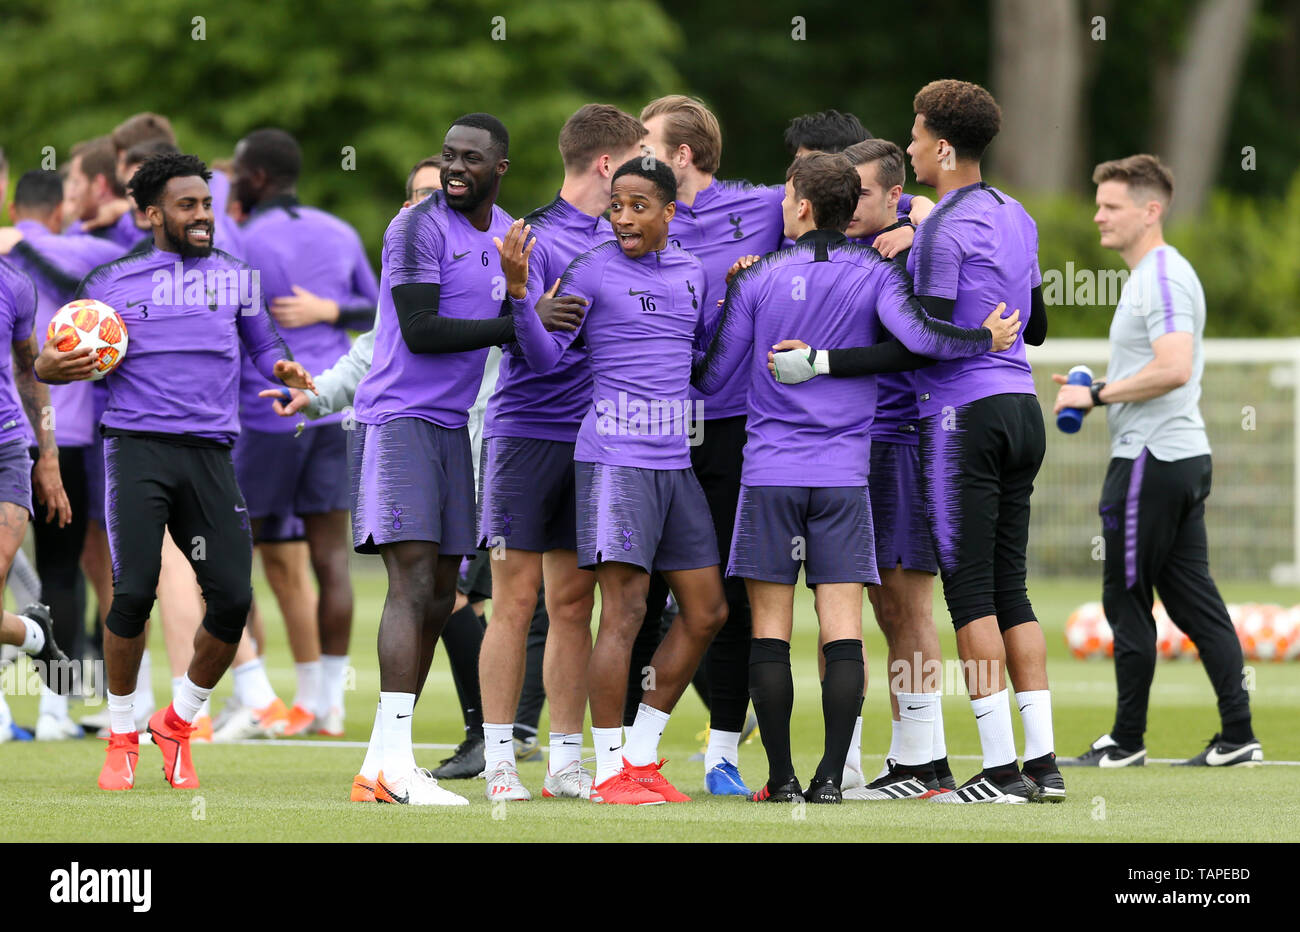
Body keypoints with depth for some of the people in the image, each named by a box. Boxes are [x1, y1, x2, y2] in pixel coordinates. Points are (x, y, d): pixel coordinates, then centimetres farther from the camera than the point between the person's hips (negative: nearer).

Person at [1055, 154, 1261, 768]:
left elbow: (1174, 368, -26)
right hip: (1183, 458, 10)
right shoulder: (1151, 275, 19)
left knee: (1126, 601, -3)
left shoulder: (1162, 279, -15)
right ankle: (1239, 736, 6)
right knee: (1194, 601, 8)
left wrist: (1098, 395, -18)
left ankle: (1127, 742, 2)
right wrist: (1099, 390, 15)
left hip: (1151, 461, -10)